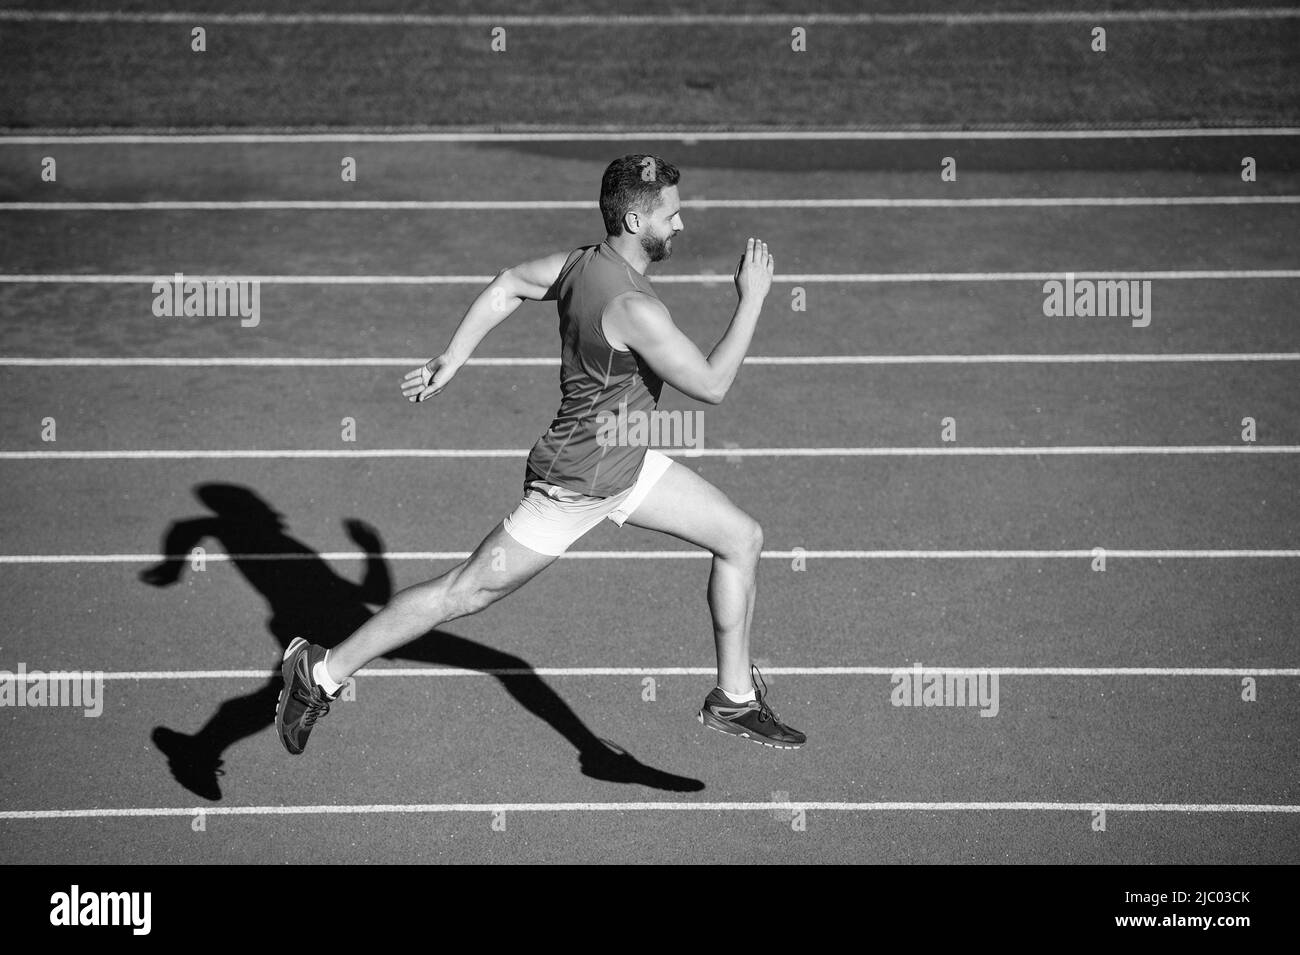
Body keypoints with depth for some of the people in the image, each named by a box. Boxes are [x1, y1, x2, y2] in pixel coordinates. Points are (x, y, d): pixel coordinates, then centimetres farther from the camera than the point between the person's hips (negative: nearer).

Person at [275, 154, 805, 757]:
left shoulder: (581, 263, -3)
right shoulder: (633, 307, -31)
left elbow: (506, 287, 11)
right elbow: (712, 385, -27)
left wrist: (452, 358, 16)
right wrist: (752, 300, -20)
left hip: (628, 463, 10)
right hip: (574, 483, -10)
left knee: (742, 538, 10)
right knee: (465, 593, 1)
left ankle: (734, 700, 20)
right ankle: (322, 672, 13)